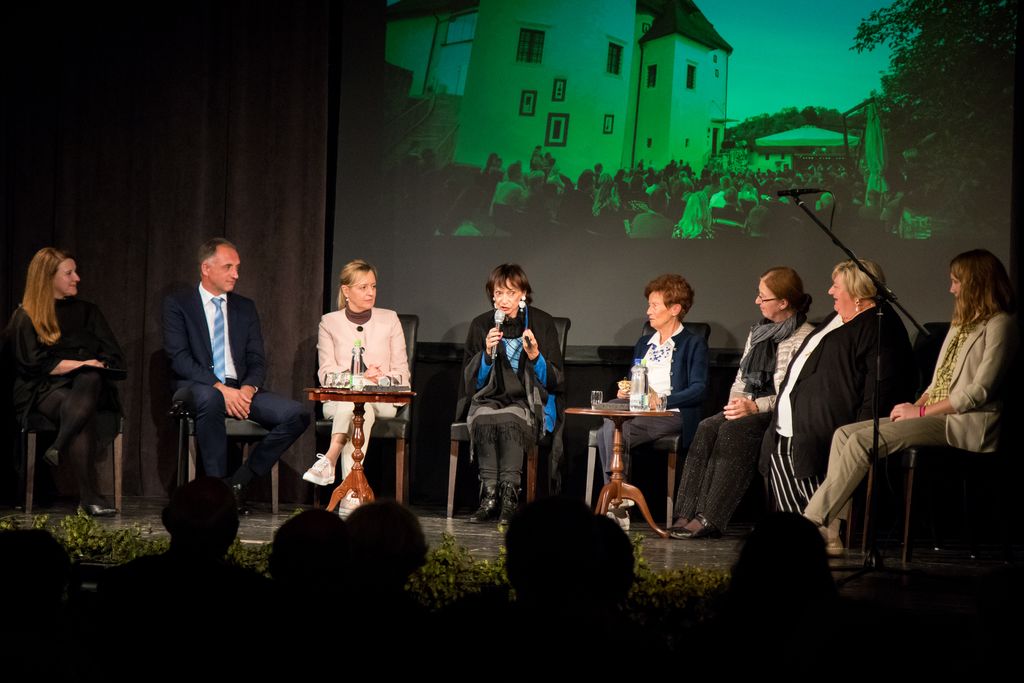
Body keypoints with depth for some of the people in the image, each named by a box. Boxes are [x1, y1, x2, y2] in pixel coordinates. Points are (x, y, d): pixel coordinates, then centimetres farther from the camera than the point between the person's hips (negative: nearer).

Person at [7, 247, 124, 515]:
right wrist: (81, 364, -7)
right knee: (78, 411, -38)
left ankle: (58, 447, -46)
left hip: (88, 384, 3)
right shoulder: (25, 318, 10)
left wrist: (94, 368, -8)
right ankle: (89, 495, -44)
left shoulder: (87, 311, 21)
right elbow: (35, 365, -2)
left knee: (92, 379, -37)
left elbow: (114, 358, 14)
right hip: (44, 390, -3)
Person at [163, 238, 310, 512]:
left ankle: (240, 481, -11)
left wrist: (248, 389, -12)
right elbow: (179, 359, -9)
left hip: (240, 390, 5)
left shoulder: (246, 307, 18)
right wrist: (220, 388, -22)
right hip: (197, 388, -4)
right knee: (210, 399, -42)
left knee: (297, 415, -20)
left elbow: (258, 361, 11)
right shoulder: (178, 304, 4)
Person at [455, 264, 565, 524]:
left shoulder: (542, 323, 4)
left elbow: (555, 381, 3)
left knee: (508, 419, -36)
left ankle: (509, 497, -38)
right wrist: (487, 353, -10)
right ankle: (489, 496, -35)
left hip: (529, 402, -2)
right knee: (484, 418, -34)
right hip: (489, 399, 2)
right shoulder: (480, 325, 9)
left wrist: (535, 355, -15)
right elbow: (471, 380, 8)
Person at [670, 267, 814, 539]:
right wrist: (735, 404, 3)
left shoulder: (805, 338, -6)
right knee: (707, 428, -22)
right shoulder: (757, 333, 21)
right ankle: (687, 514, -29)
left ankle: (709, 518, -35)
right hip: (748, 409, 7)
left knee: (733, 431, -32)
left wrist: (756, 406, -19)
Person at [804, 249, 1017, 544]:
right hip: (936, 416, 10)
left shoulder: (999, 324, -6)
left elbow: (979, 391, -14)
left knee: (862, 440, -23)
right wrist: (915, 406, 3)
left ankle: (812, 523, -20)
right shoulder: (962, 324, 25)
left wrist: (921, 412, -13)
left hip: (964, 424, -10)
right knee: (844, 433, -7)